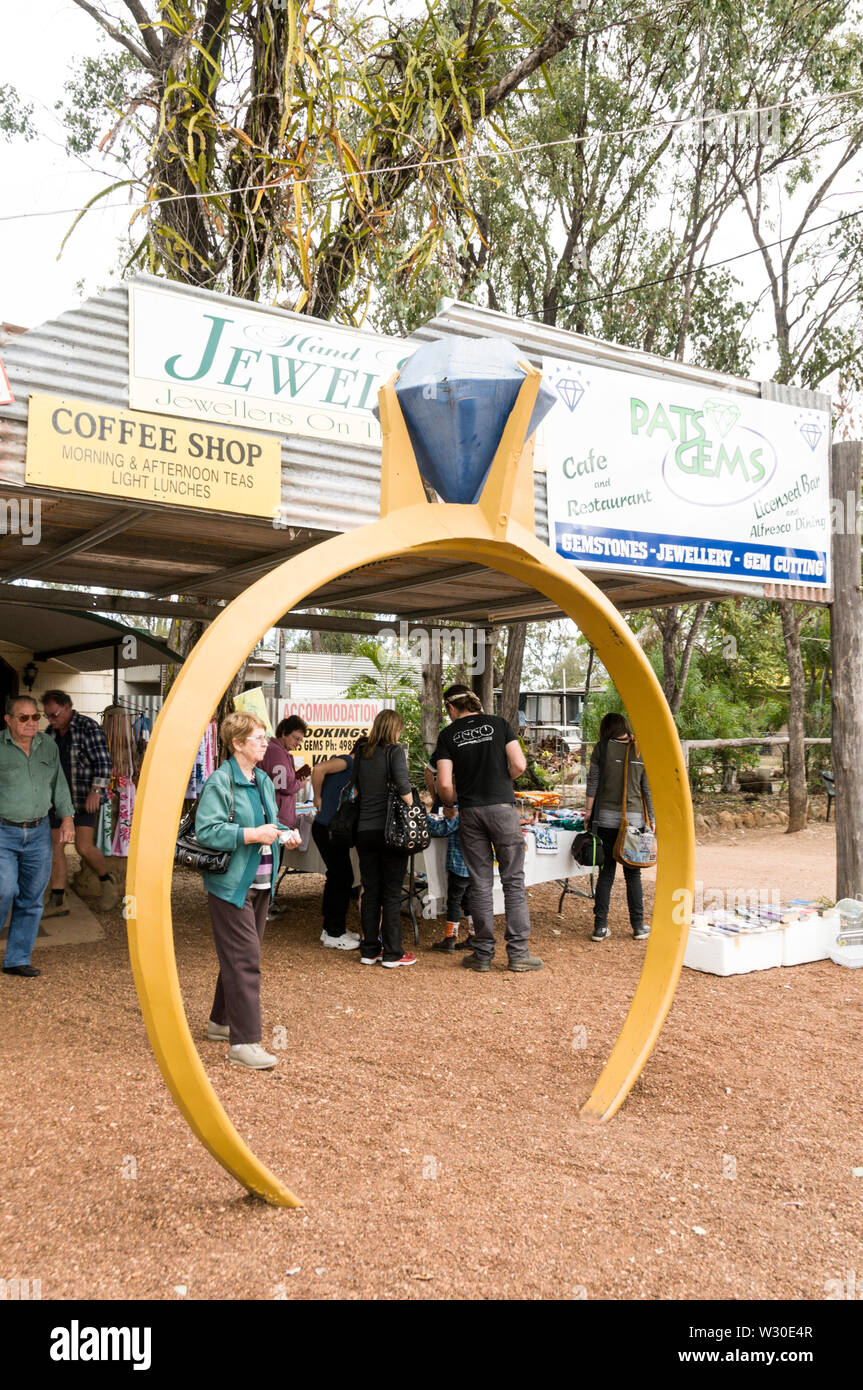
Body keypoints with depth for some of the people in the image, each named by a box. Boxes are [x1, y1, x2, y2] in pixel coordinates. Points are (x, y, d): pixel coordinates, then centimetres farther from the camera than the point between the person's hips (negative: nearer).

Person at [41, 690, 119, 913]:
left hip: (84, 799, -7)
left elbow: (103, 762, -14)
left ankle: (108, 881, 13)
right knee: (55, 846, 1)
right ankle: (57, 901, 7)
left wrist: (96, 791, -23)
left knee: (84, 846, -13)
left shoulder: (88, 728, -10)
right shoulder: (51, 732, 11)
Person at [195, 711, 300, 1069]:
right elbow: (206, 831, -22)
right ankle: (243, 1041, -4)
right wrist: (252, 834, -25)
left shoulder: (263, 780, 12)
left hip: (260, 882, 9)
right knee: (244, 959, -9)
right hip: (231, 884, -8)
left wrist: (285, 832, 2)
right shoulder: (220, 781, -14)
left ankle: (222, 1021, 34)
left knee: (238, 957, 18)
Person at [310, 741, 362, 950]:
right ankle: (333, 935, 1)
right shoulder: (347, 761, -13)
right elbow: (318, 769, -29)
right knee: (343, 878, -6)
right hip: (327, 828, -10)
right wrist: (318, 798, -19)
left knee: (337, 877, 15)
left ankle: (331, 929, 25)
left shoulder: (352, 767, 17)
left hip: (335, 829, 10)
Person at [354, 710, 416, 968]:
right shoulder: (394, 751, -7)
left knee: (370, 892, 11)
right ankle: (392, 954, 6)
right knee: (391, 893, 2)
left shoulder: (362, 752, 9)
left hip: (364, 829, 5)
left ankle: (369, 951, 16)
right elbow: (403, 786, -18)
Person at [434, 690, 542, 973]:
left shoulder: (448, 735, 4)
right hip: (502, 807, -1)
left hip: (470, 812, 1)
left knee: (480, 884, 7)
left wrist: (450, 803, 17)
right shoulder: (499, 723, 5)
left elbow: (444, 783, -3)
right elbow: (519, 764, -5)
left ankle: (483, 954, 11)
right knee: (513, 881, 4)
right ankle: (519, 953, 4)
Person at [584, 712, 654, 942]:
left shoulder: (601, 748, 0)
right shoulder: (641, 752, 4)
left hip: (607, 816, -1)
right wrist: (651, 820, 11)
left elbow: (592, 780, 0)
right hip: (634, 818, 1)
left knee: (606, 871, 6)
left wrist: (588, 810, 7)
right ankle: (638, 926, 14)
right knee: (633, 873, 10)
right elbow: (648, 789, 5)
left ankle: (600, 927, 6)